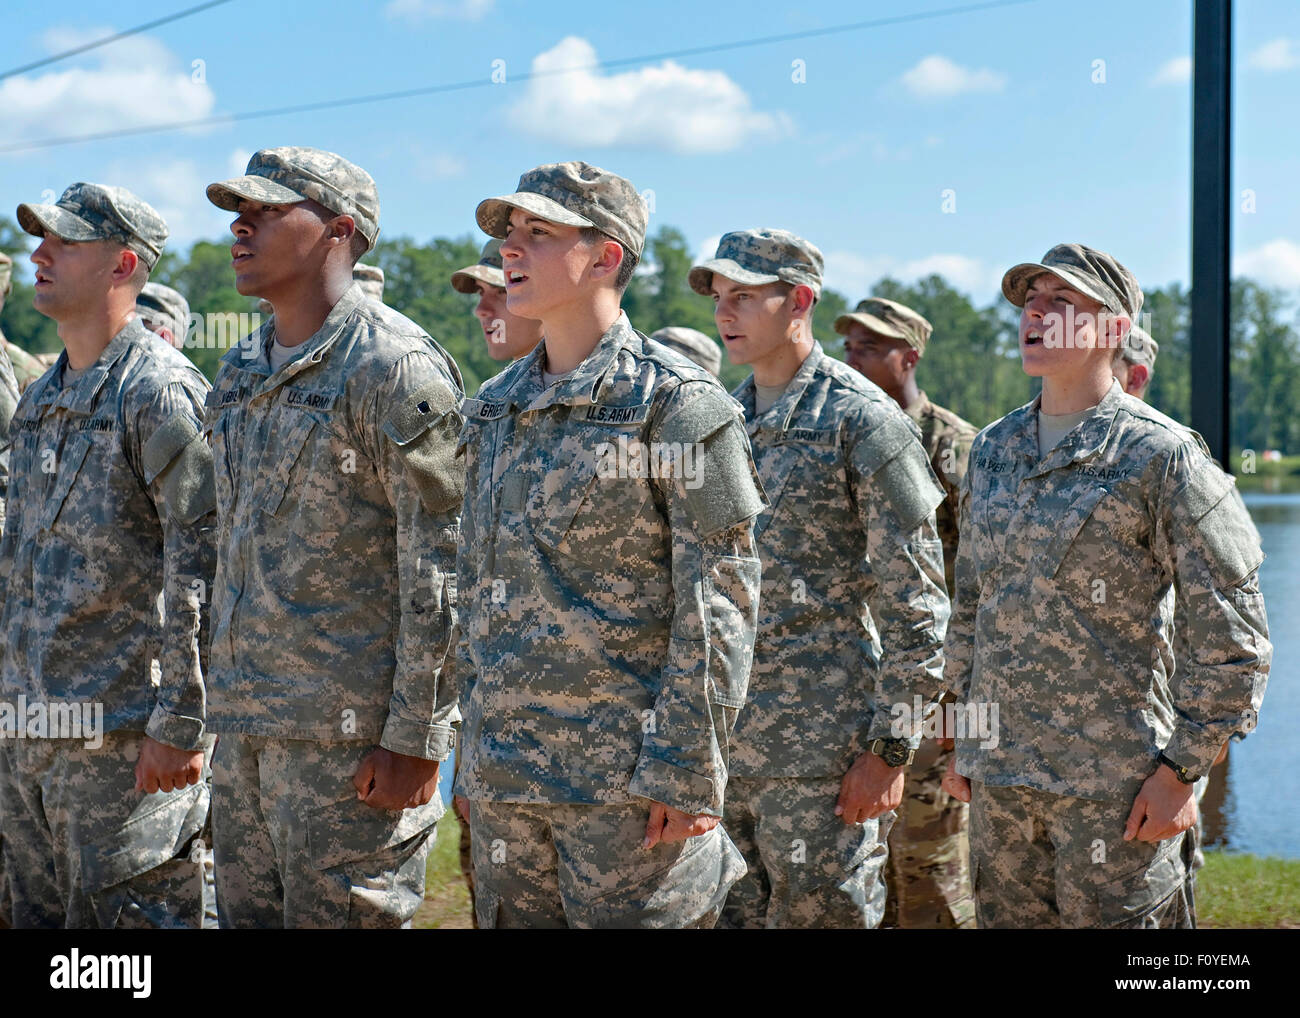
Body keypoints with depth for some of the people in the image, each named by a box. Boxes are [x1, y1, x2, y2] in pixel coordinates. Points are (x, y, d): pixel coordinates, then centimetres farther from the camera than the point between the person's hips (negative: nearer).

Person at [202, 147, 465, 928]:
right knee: (246, 913, 12)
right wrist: (229, 703, 20)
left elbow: (441, 564, -15)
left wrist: (415, 738, -18)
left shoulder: (395, 367, -12)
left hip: (353, 736, -8)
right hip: (246, 731, 8)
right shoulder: (241, 375, 15)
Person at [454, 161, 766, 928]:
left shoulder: (677, 403, -8)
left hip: (628, 778, -6)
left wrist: (686, 772, -16)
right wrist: (477, 748, 16)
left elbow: (719, 609, -11)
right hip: (504, 775, 7)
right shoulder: (495, 409, 13)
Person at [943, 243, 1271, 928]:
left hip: (1115, 788, -6)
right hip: (998, 780, 6)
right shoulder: (993, 449, 12)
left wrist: (1181, 770, -11)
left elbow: (1231, 638, -8)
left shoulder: (1161, 453, -7)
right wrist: (963, 742, 17)